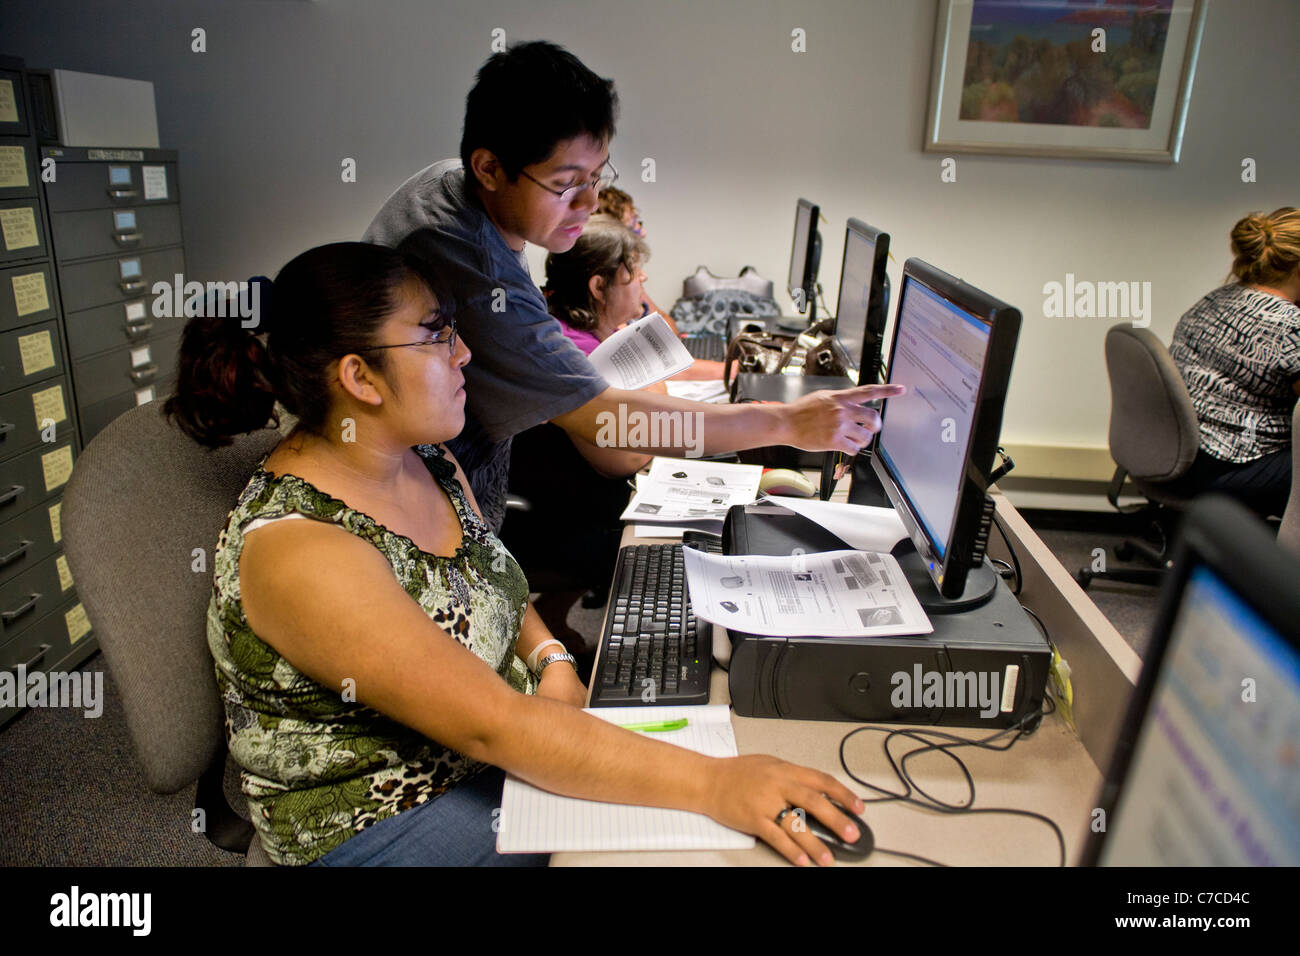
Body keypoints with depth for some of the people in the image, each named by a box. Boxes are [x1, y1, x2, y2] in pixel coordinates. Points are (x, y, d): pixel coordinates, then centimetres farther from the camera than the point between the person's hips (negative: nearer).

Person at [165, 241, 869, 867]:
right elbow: (490, 726, -35)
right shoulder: (293, 550, -30)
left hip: (504, 736, 7)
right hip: (383, 818, -7)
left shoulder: (428, 463, -3)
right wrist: (711, 783, -36)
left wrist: (548, 656, -10)